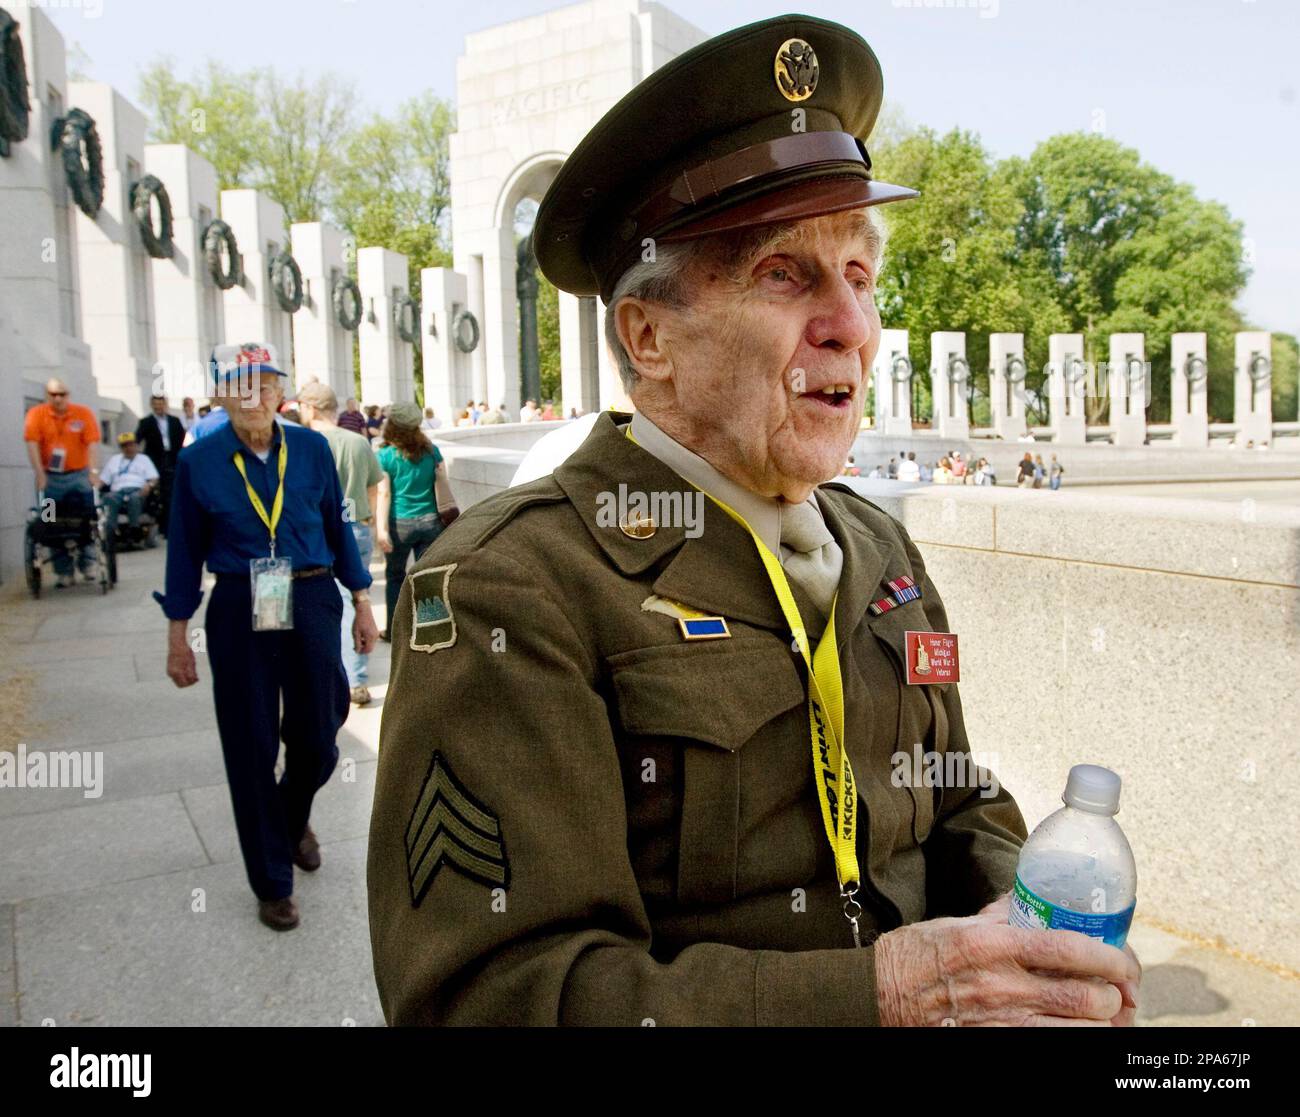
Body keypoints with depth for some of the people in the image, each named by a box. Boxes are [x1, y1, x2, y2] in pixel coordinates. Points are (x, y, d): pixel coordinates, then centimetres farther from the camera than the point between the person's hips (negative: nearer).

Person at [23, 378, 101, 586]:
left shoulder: (84, 413, -3)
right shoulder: (36, 415, -3)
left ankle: (87, 563, 8)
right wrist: (40, 474, -18)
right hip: (50, 477, 1)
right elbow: (32, 445, -10)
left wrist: (94, 471, -20)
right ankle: (63, 571, 13)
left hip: (79, 475, -1)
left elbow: (92, 443, -11)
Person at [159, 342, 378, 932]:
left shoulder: (311, 448, 0)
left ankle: (293, 818, 44)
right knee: (252, 749, 5)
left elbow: (337, 528, 8)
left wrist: (362, 604, 8)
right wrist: (178, 637, 3)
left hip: (311, 605, 1)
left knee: (317, 739, 8)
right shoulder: (199, 462, -3)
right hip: (240, 615, -1)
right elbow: (186, 551, 3)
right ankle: (272, 884, 23)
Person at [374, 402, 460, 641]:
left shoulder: (385, 456, -5)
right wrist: (446, 515, 13)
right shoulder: (432, 451, 3)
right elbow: (443, 485, 5)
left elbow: (384, 494, -10)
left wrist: (381, 529, -12)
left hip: (400, 523, -2)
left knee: (395, 576, 14)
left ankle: (393, 628, 21)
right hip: (431, 522, 2)